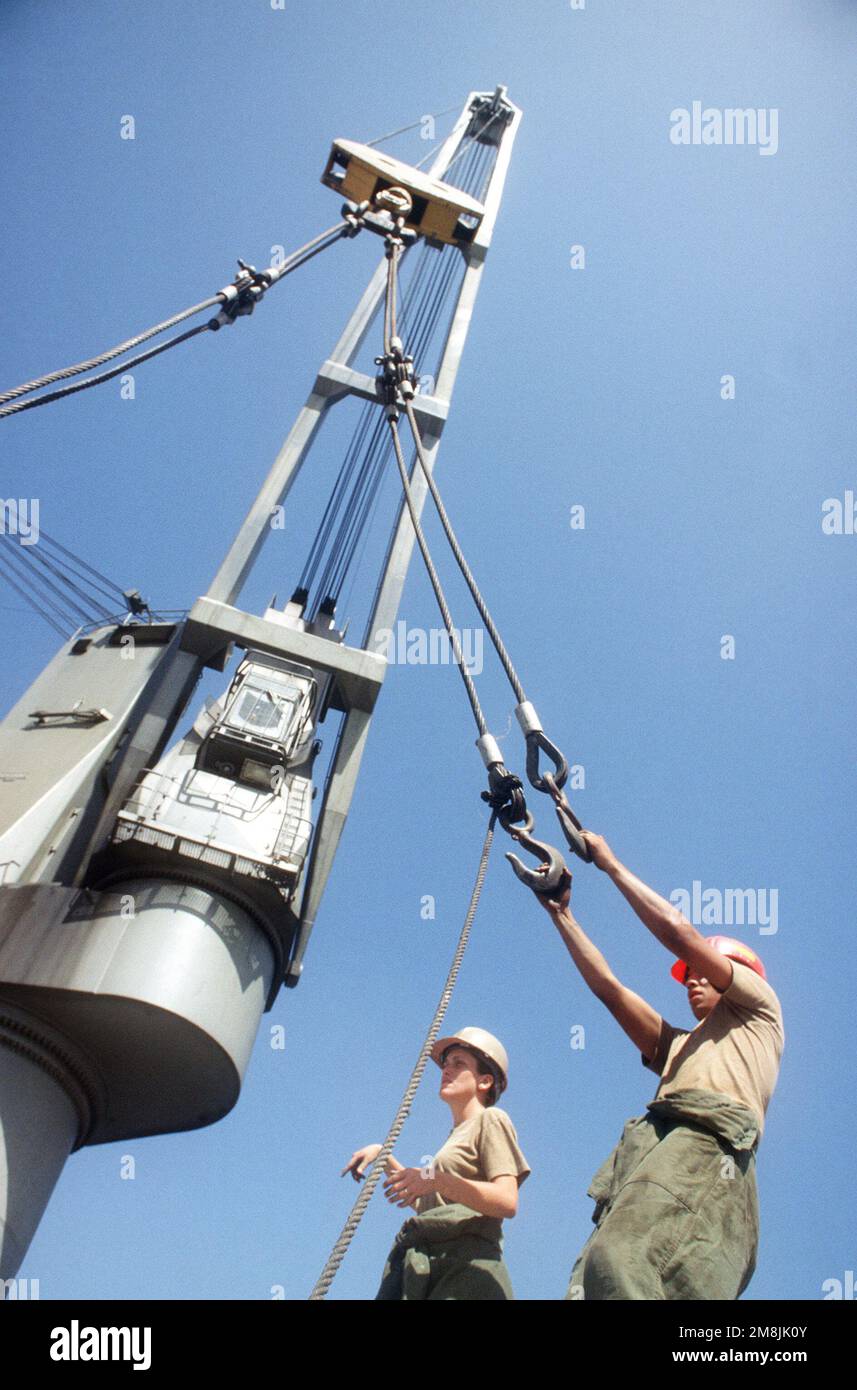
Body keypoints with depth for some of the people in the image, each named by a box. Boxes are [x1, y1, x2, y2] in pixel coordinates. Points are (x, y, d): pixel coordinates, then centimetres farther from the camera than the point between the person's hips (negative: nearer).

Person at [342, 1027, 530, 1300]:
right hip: (425, 1269, 8)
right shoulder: (457, 1134, 27)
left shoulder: (490, 1119, 2)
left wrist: (437, 1180, -19)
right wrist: (384, 1157, 27)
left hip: (465, 1269, -8)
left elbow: (507, 1202, -12)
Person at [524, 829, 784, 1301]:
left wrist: (611, 865, 20)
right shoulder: (678, 1045, 41)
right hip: (649, 1146, 7)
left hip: (709, 1143, -6)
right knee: (591, 1279, -16)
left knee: (619, 1261, -33)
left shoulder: (760, 1011, 25)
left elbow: (680, 934, 16)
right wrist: (561, 913, 30)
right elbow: (609, 987, 33)